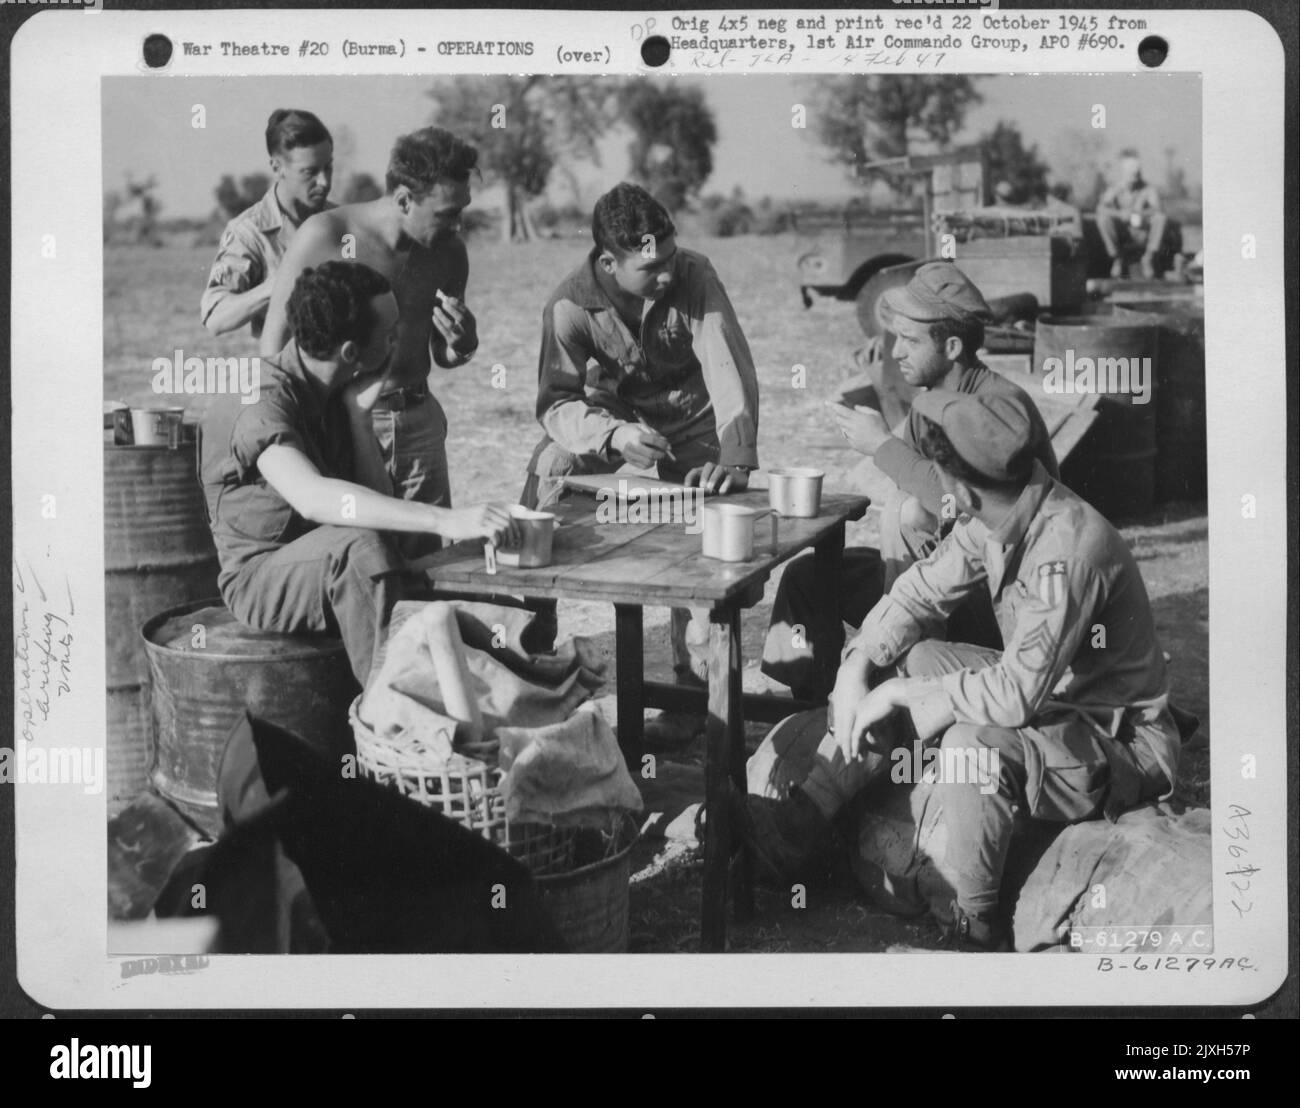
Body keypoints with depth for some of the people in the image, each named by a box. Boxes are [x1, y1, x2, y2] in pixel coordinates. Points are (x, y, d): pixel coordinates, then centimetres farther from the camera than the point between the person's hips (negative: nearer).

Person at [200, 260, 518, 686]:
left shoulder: (337, 392, 4)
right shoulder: (261, 399, -22)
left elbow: (378, 498, 1)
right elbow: (312, 496, -40)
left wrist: (358, 413, -13)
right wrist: (444, 520, -48)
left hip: (335, 566, 7)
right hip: (261, 576, -7)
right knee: (360, 545, -35)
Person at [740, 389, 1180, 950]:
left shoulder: (1069, 550, -33)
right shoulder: (992, 518, -7)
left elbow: (1017, 693, -37)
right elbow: (918, 592, 5)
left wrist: (902, 693, -25)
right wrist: (857, 668, -10)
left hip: (1121, 742, -9)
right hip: (1046, 690, 9)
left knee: (974, 744, -35)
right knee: (896, 658, 1)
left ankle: (977, 923, -15)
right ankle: (802, 819, 2)